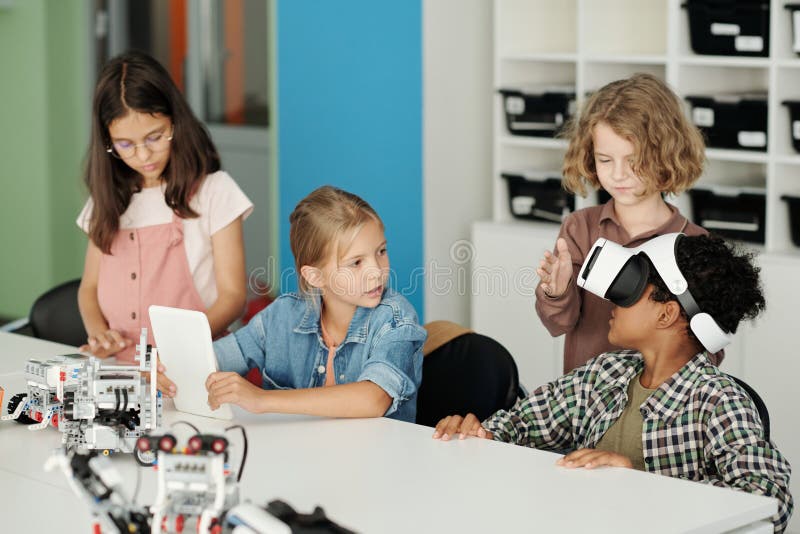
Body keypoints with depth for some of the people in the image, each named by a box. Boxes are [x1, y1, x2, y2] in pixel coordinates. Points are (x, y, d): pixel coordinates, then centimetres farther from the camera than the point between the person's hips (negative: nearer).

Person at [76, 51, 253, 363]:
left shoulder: (214, 191, 2)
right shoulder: (109, 199, 15)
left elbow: (232, 295, -1)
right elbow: (89, 287, 20)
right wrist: (98, 332, -3)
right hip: (119, 369, 4)